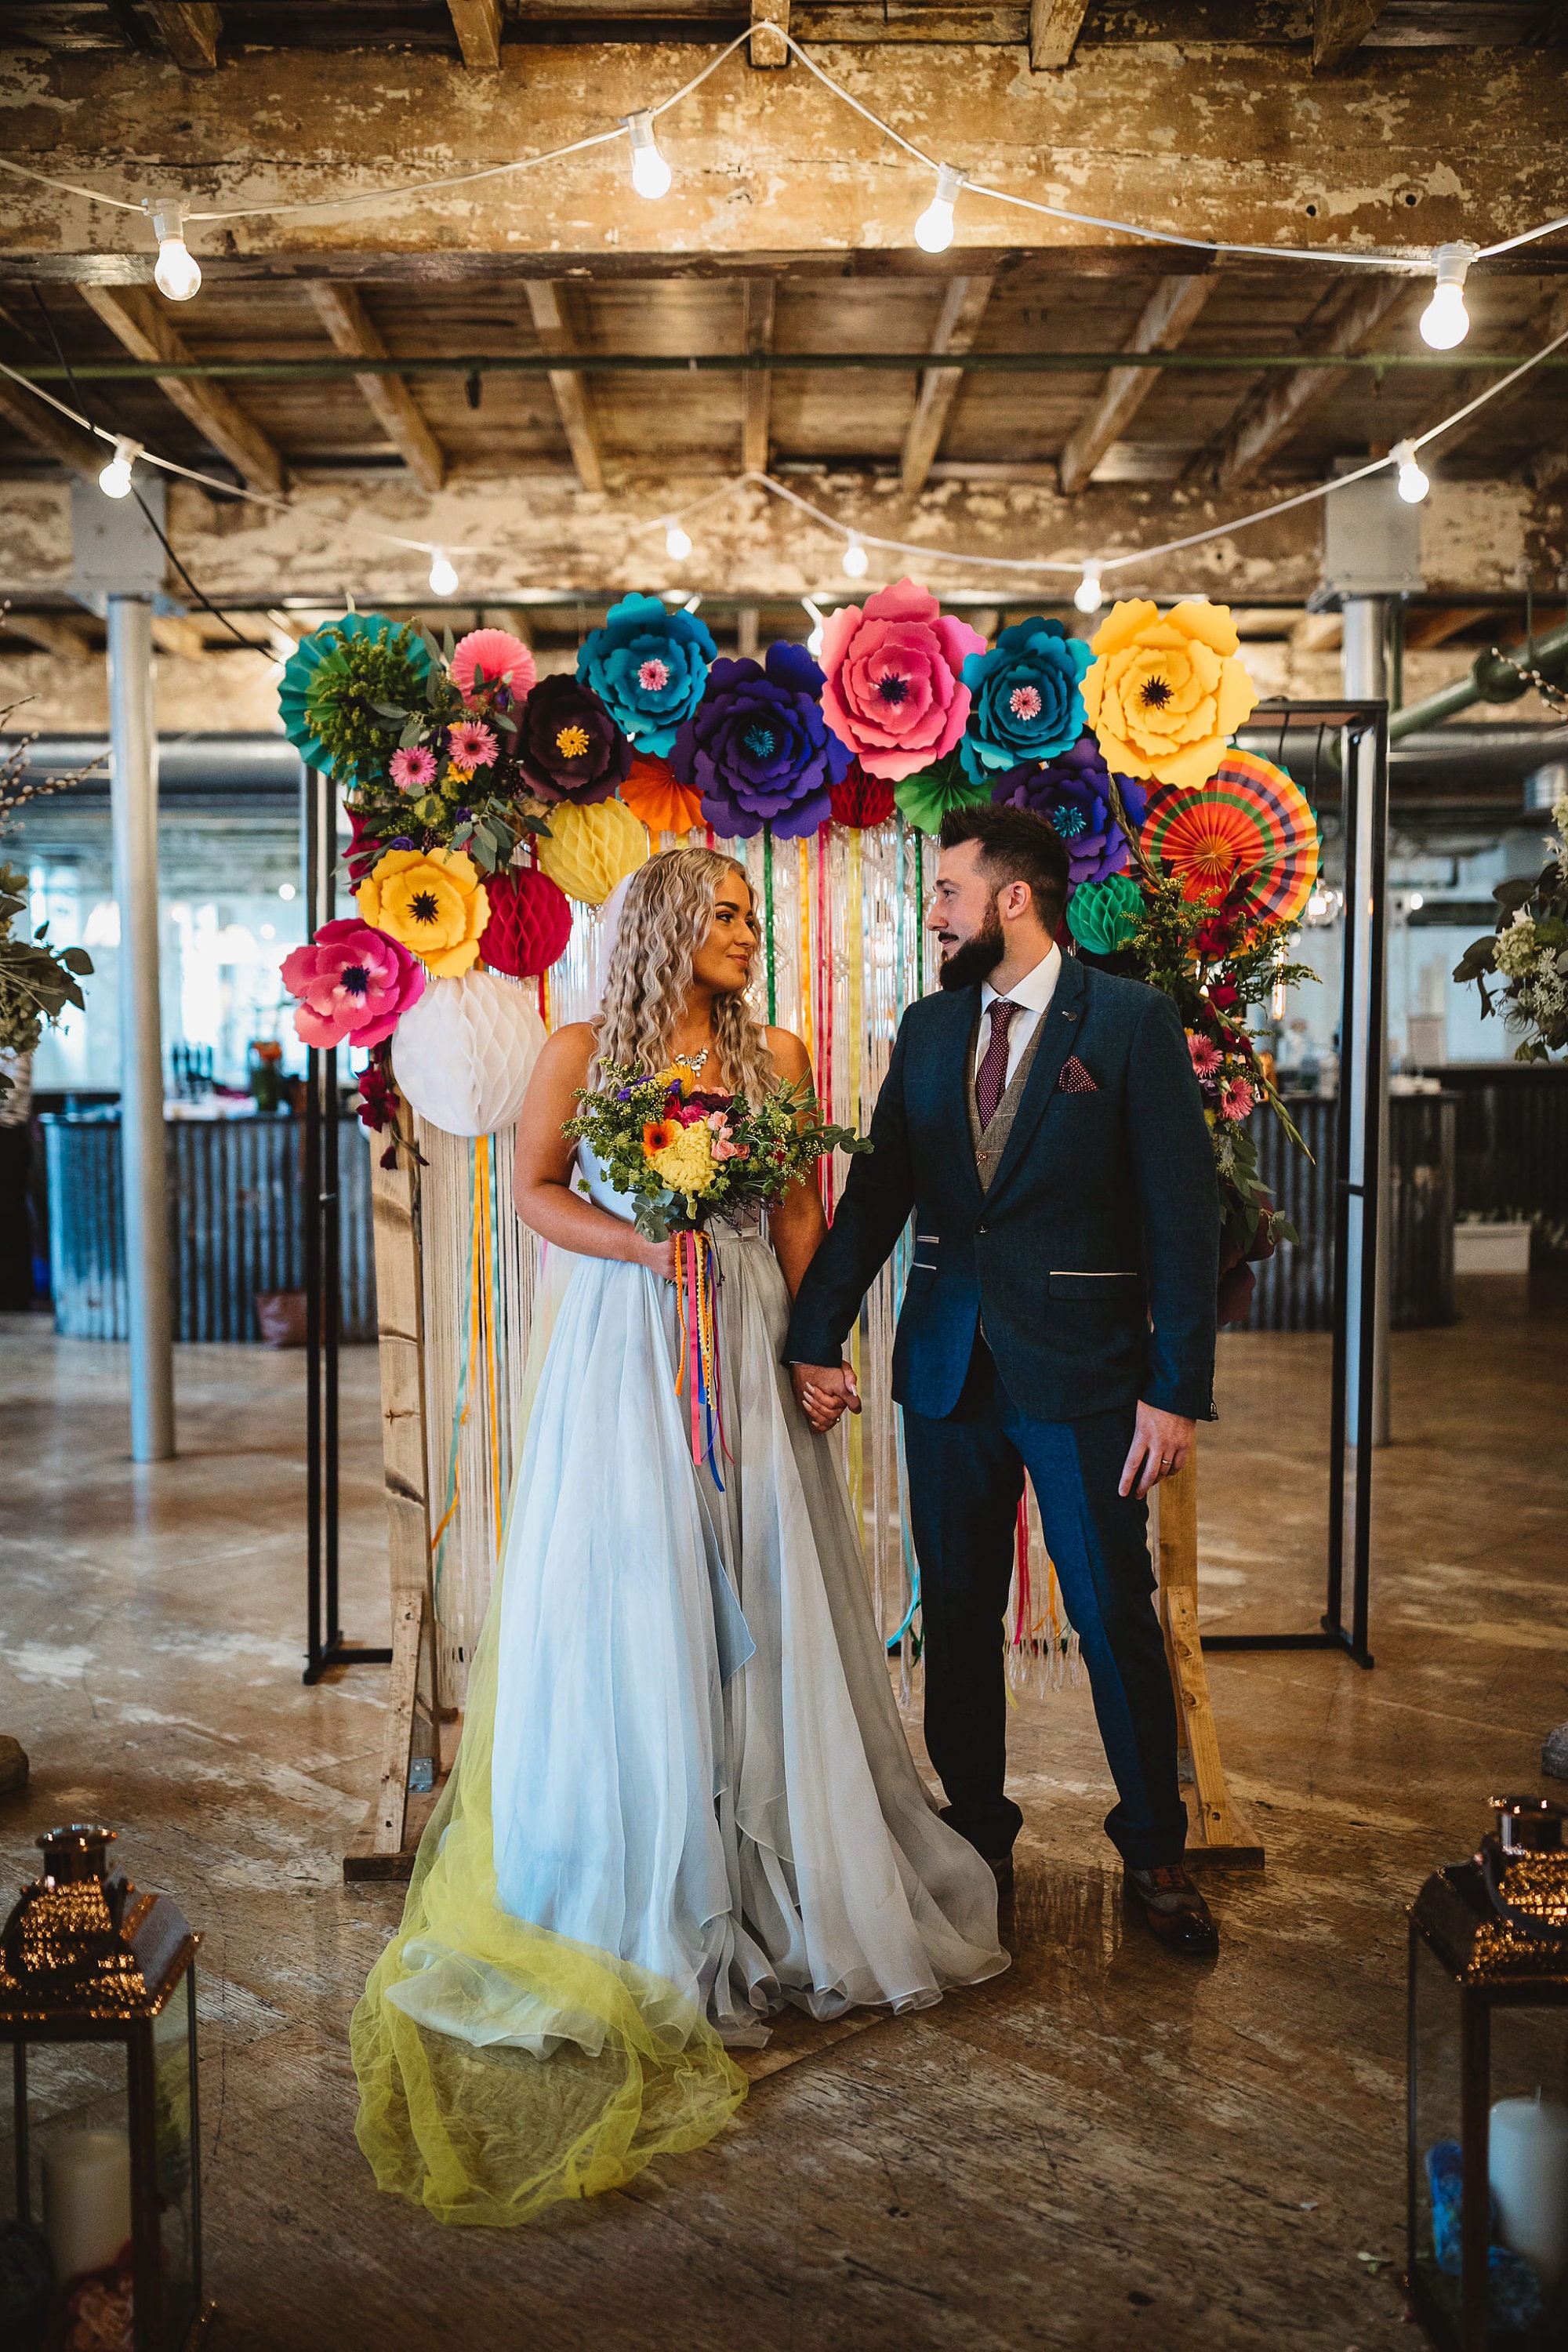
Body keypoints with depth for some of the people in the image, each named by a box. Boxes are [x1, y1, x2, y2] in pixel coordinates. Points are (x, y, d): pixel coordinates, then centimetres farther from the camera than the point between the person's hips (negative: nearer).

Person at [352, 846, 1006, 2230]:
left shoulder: (776, 1058, 9)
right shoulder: (585, 1054, 3)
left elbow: (804, 1214, 6)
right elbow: (534, 1191, 1)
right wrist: (641, 1245, -14)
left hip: (747, 1347, 2)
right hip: (625, 1341, -2)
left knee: (758, 1595, 4)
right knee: (631, 1594, 0)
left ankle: (778, 1874, 18)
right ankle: (643, 1891, 13)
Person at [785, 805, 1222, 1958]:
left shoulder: (1133, 1021, -5)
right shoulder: (930, 1027, 9)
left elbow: (1183, 1212, -8)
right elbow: (877, 1191, 8)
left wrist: (1177, 1389, -12)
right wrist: (817, 1336, 0)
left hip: (1083, 1373, -4)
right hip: (947, 1371, 4)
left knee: (1117, 1617, 5)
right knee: (957, 1615, 12)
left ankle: (1155, 1850, 25)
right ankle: (976, 1831, 29)